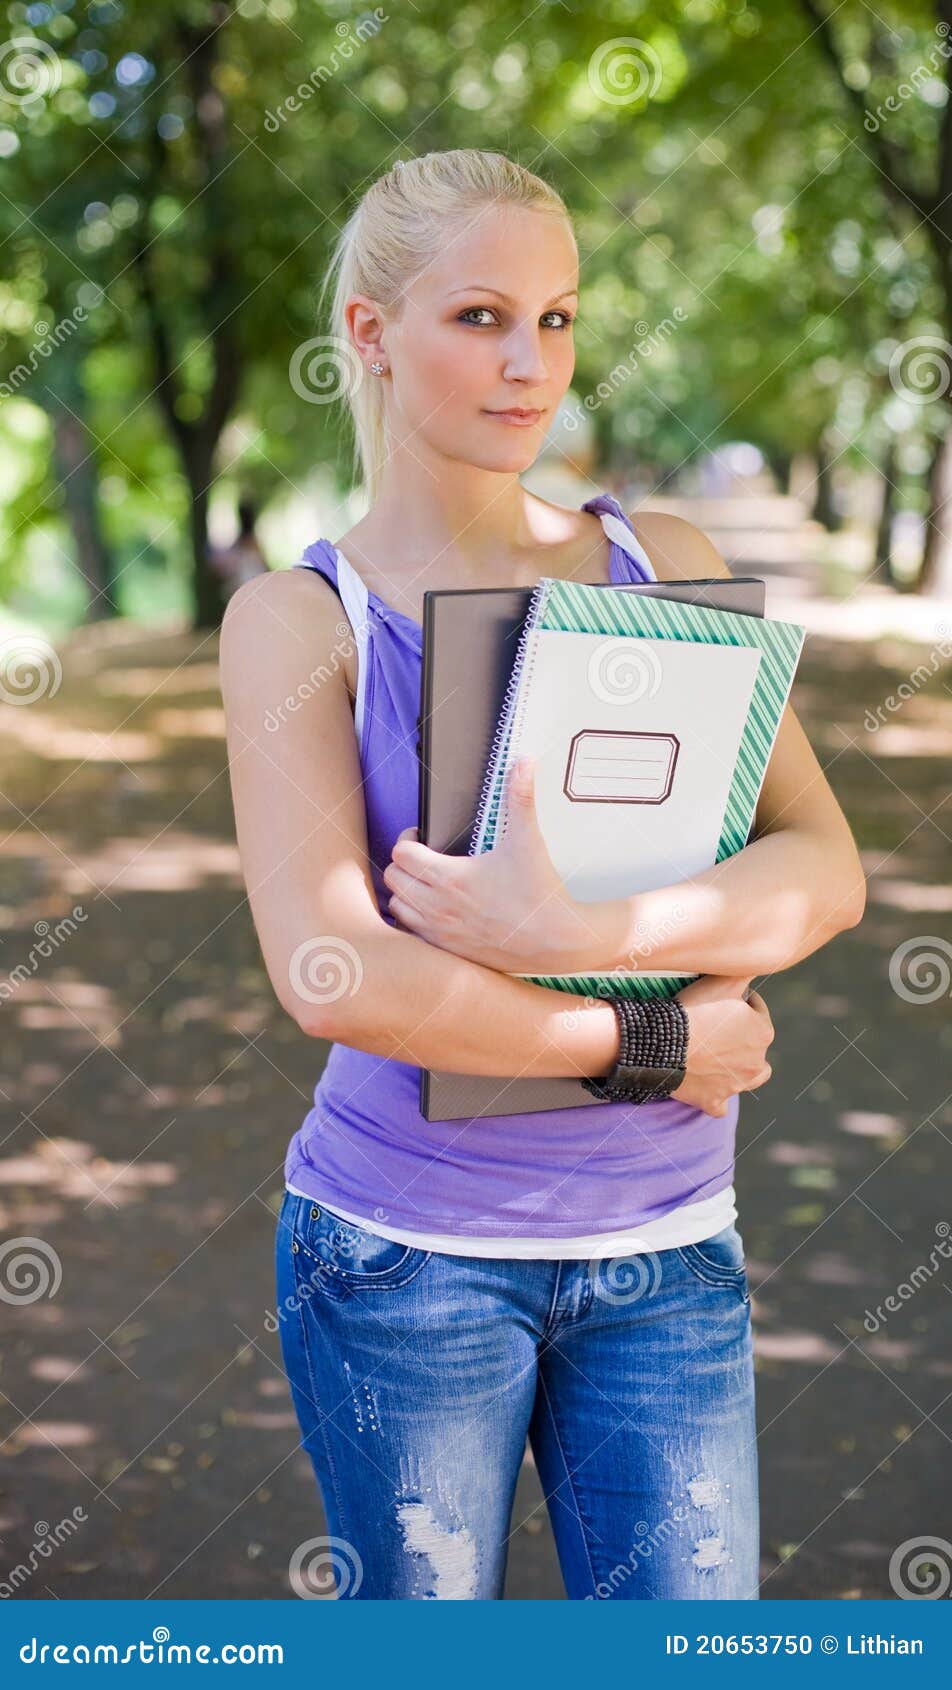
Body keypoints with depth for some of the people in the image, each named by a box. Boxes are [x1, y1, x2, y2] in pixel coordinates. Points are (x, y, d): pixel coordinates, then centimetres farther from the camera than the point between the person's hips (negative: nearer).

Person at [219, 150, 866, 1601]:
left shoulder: (666, 566, 4)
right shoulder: (297, 620, -4)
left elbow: (824, 872, -7)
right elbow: (328, 976, -17)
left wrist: (570, 929, -22)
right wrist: (647, 1041, -14)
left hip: (666, 1257, 2)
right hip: (405, 1254, -2)